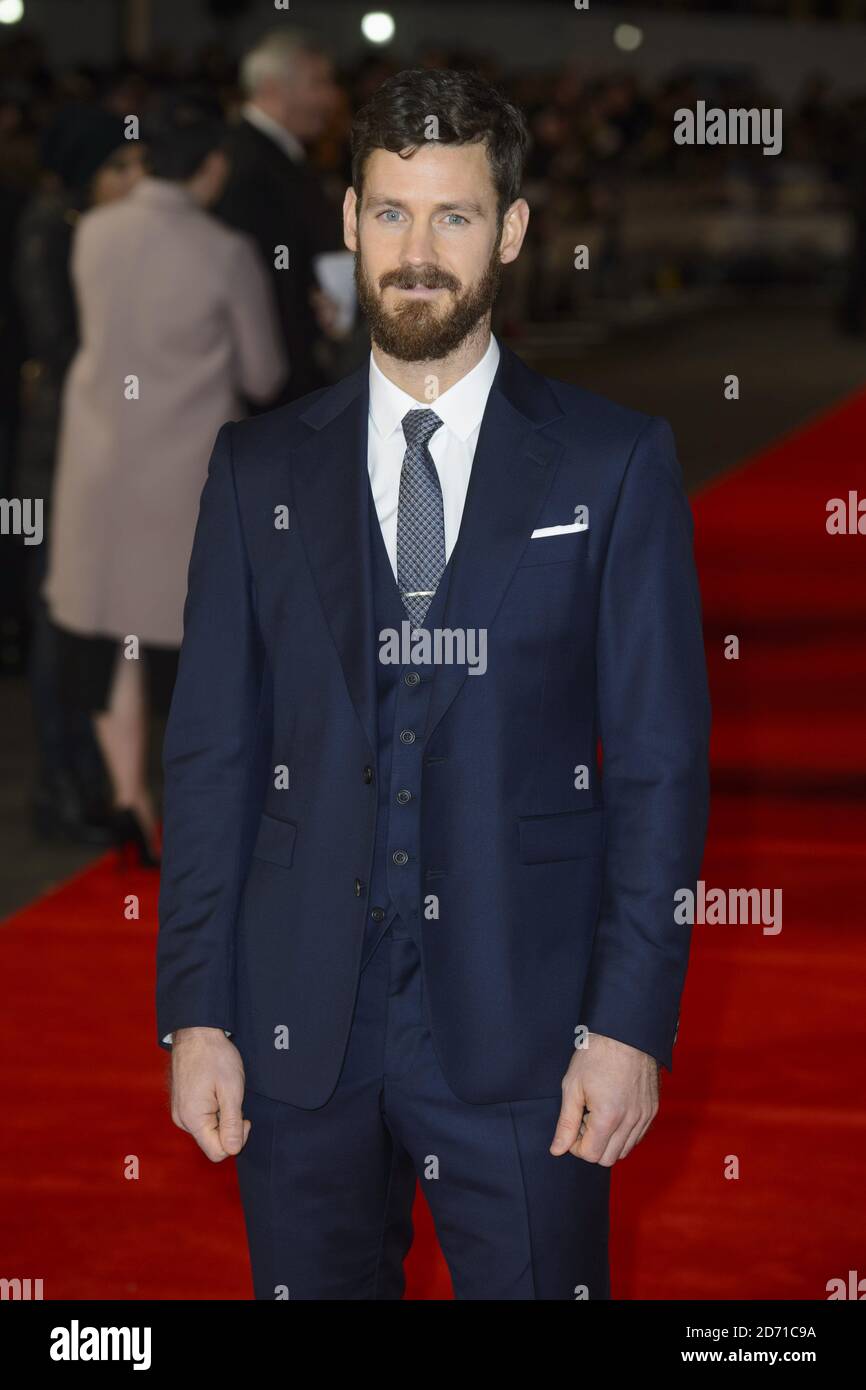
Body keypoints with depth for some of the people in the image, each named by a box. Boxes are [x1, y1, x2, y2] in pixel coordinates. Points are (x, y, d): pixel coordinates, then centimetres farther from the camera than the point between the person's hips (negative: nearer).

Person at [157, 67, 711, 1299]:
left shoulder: (613, 461, 1)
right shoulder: (259, 468, 7)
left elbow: (661, 760, -1)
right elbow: (212, 756, 6)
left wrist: (633, 1023, -8)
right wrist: (195, 1013, 0)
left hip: (520, 1030, -2)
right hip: (300, 1033, 2)